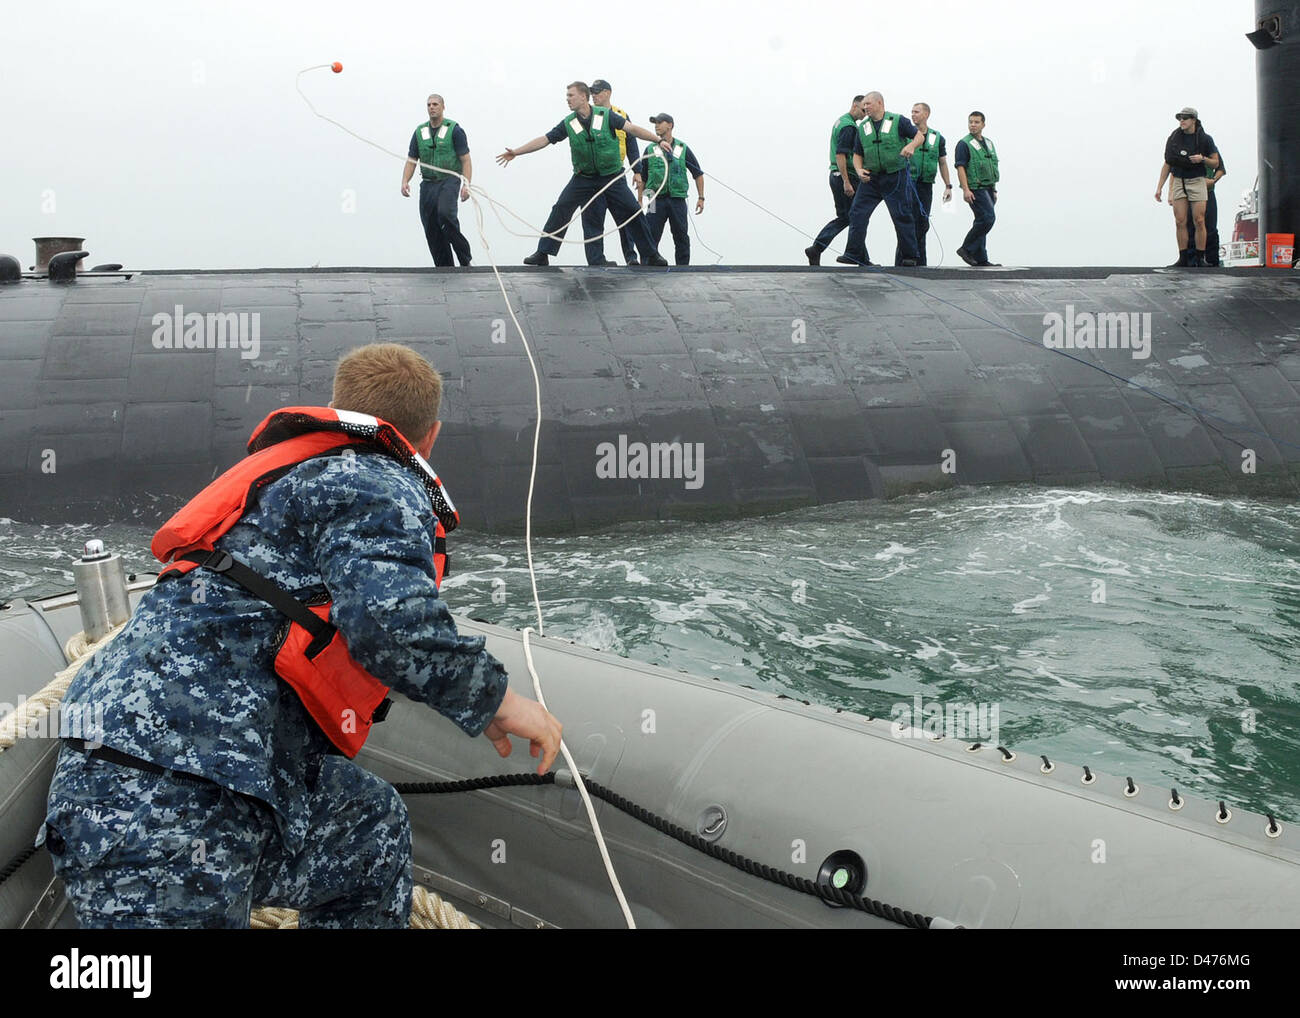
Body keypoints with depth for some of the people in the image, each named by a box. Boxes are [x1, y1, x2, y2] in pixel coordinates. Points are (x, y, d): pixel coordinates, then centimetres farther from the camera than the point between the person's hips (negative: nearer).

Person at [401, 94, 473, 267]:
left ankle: (464, 256, -17)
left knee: (445, 213, -31)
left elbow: (466, 160, -5)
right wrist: (405, 181, -5)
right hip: (428, 184, 5)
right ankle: (444, 268, 9)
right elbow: (411, 160, 12)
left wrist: (466, 185, -17)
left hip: (449, 181, -5)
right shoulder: (419, 132, 12)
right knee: (431, 231, 1)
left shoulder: (454, 130, -1)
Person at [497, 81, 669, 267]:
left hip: (612, 176, -2)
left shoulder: (606, 116, -9)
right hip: (584, 178, 2)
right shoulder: (568, 123, -2)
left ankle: (651, 255, 9)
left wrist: (659, 140, -13)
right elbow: (544, 140, 0)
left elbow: (632, 129, -8)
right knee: (560, 210, -7)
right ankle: (542, 254, 0)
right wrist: (515, 152, -3)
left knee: (632, 212, -4)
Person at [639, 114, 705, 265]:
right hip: (657, 200, 0)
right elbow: (642, 178, 11)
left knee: (681, 237, 4)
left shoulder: (683, 149, 8)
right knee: (651, 237, -7)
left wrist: (701, 198, 4)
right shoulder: (650, 150, 9)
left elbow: (698, 174, 11)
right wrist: (639, 200, 2)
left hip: (677, 200, 0)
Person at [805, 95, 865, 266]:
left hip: (836, 175, 10)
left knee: (844, 218, 11)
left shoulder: (840, 121, 18)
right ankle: (862, 259, 3)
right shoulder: (849, 126, -14)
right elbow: (840, 155, -22)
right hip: (844, 176, -10)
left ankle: (816, 249, 4)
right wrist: (846, 182, -24)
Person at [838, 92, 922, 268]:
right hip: (870, 178, 4)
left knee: (902, 216, -2)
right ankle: (854, 254, -2)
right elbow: (857, 154, 14)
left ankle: (908, 256, 6)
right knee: (857, 212, -6)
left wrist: (911, 146, -20)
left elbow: (919, 135, 2)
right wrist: (859, 170, -6)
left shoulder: (898, 121, -1)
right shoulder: (863, 127, 11)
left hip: (894, 178, -4)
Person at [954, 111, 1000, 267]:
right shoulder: (964, 144, -5)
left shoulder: (988, 144, 18)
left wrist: (994, 190, 19)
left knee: (982, 222, 7)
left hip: (988, 188, 8)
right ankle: (966, 249, -10)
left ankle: (980, 259, 8)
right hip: (975, 188, -8)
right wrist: (965, 189, -21)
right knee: (988, 218, -19)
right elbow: (960, 167, -12)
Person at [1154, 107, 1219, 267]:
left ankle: (1199, 259, -3)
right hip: (1178, 182, 3)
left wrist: (1202, 159, -15)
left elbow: (1215, 163, 5)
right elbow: (1167, 164, 12)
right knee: (1180, 222, -1)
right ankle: (1183, 259, 3)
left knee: (1199, 221, -7)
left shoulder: (1205, 139, 0)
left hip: (1197, 182, -3)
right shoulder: (1174, 138, 6)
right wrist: (1159, 186, 6)